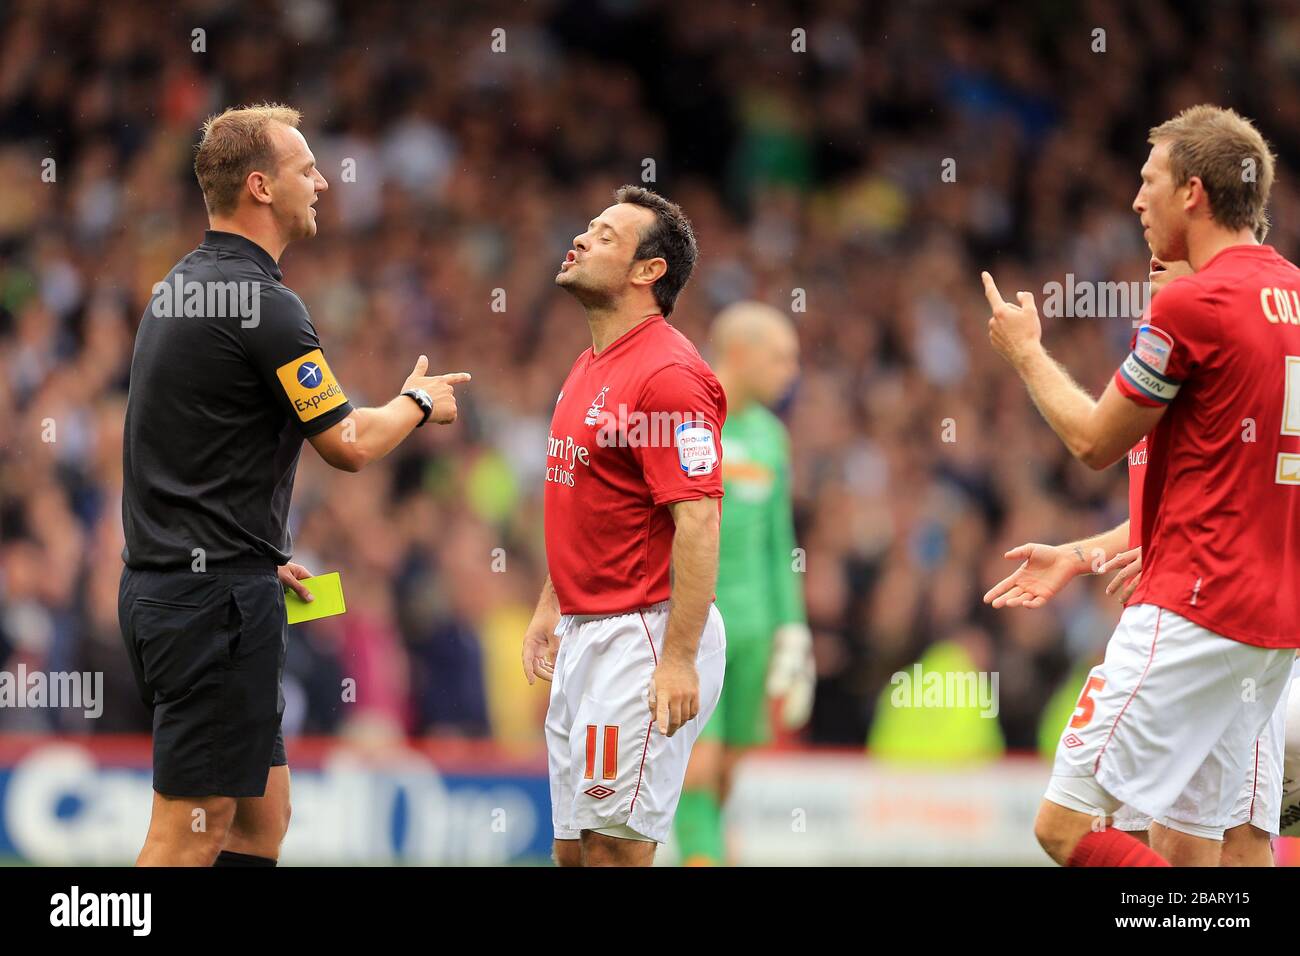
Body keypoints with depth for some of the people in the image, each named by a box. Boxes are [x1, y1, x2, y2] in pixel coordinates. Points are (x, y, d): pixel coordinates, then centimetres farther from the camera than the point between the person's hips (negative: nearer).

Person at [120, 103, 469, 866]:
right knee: (190, 833, -9)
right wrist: (420, 402, 9)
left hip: (164, 581, 10)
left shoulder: (181, 288, 13)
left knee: (262, 816, 14)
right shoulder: (262, 304, -16)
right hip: (217, 598, -10)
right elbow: (349, 444, -10)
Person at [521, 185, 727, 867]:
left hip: (641, 634, -10)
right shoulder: (589, 369, 15)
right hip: (584, 633, 10)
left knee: (614, 848, -9)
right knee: (573, 847, 11)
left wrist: (679, 658, -25)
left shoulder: (667, 372, -16)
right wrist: (550, 608, 21)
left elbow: (698, 522, -21)